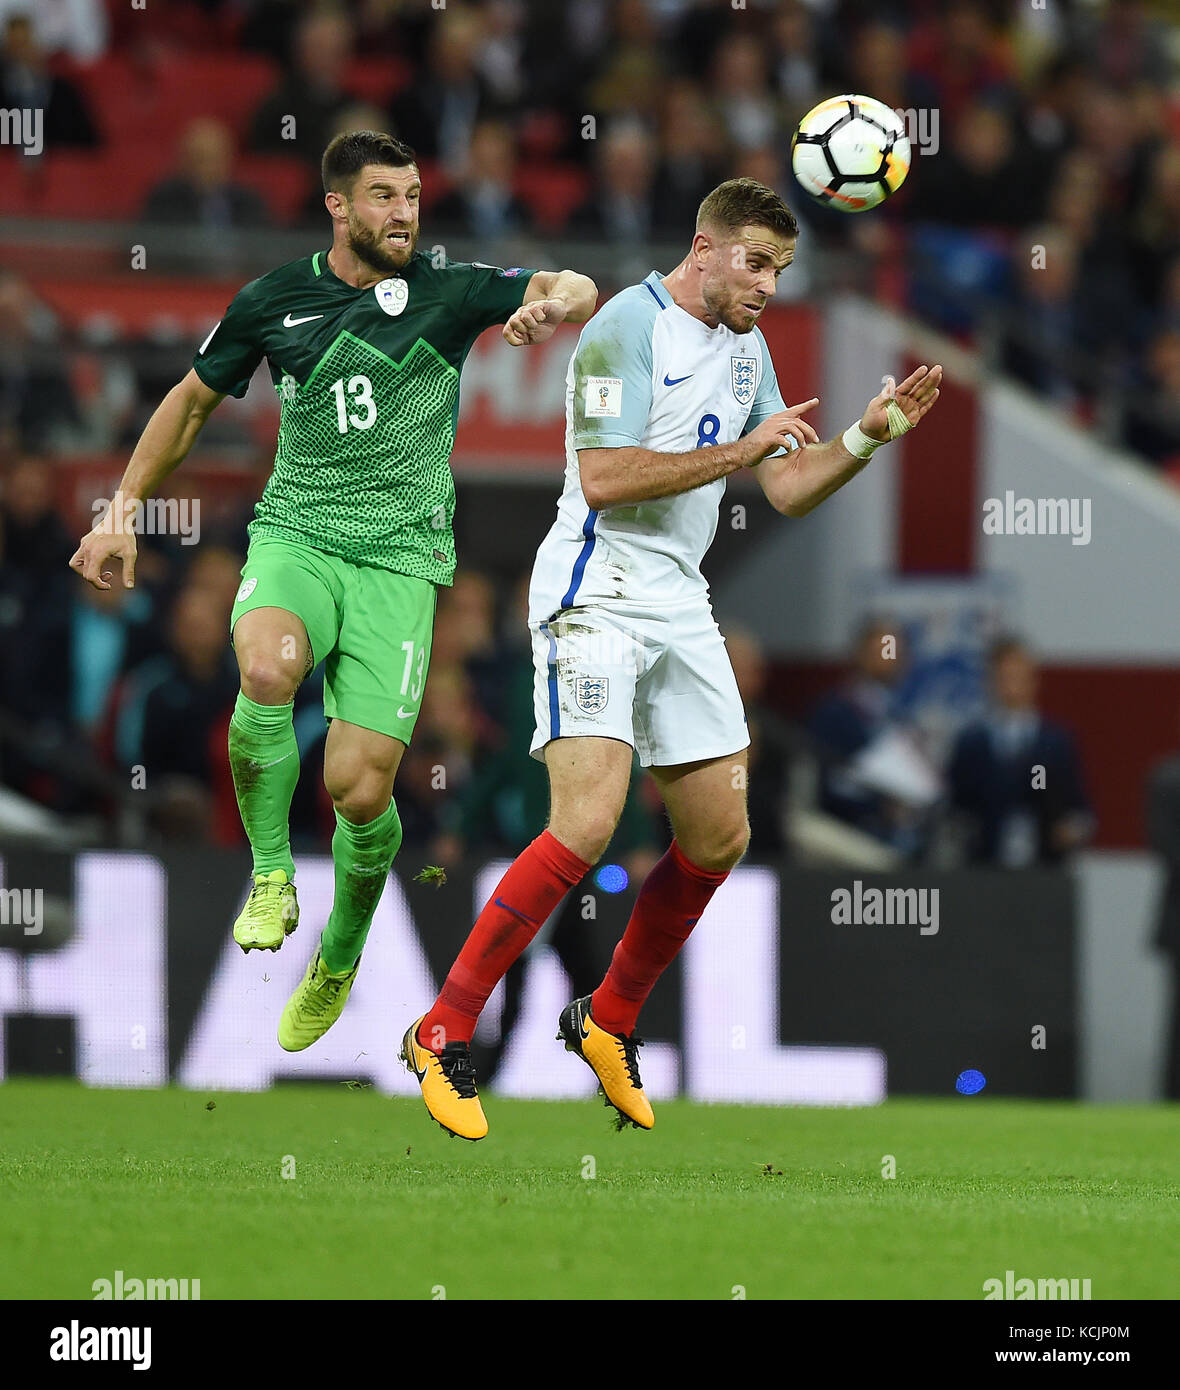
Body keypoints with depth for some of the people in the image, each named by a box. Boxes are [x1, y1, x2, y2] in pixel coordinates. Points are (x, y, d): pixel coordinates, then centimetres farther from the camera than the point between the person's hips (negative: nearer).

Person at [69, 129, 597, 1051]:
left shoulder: (447, 293, 1)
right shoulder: (274, 301, 5)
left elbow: (577, 290, -6)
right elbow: (193, 402, 19)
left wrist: (550, 306, -30)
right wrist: (124, 510, 17)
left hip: (398, 555, 0)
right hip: (295, 535, 0)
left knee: (361, 785, -9)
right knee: (266, 670, -35)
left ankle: (340, 958, 20)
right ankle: (271, 879, -14)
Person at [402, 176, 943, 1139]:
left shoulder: (746, 348, 15)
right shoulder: (628, 326, -12)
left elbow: (790, 491, 18)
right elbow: (605, 478, -21)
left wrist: (868, 436, 2)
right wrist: (739, 451, -21)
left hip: (680, 606, 9)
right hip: (596, 592, -9)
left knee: (719, 838, 6)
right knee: (587, 825, -20)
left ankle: (608, 1021, 24)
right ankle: (445, 1033, -12)